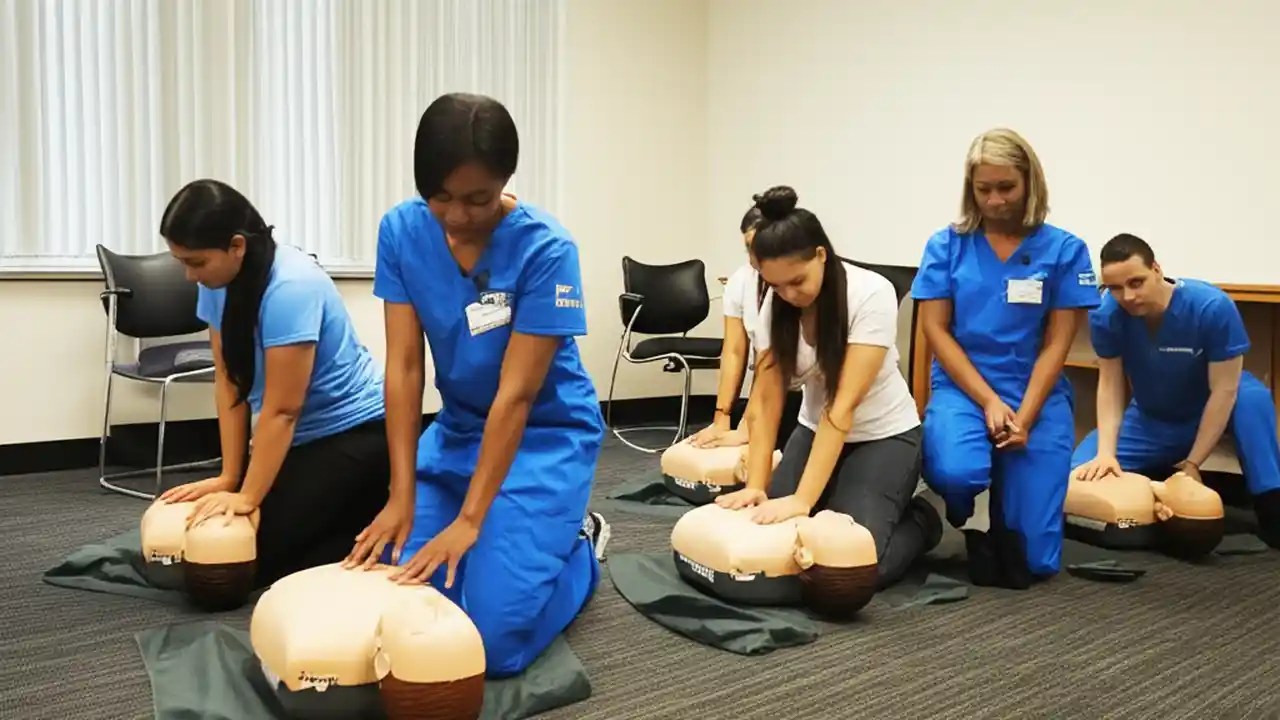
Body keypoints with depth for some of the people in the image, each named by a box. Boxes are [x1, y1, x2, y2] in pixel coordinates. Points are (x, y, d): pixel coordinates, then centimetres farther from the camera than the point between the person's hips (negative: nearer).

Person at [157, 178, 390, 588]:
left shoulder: (290, 289, -26)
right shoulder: (218, 281, -2)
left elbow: (282, 410, -24)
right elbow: (228, 381, -2)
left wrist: (247, 497, -21)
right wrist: (229, 476, -6)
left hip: (353, 434, -9)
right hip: (300, 438, 9)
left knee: (256, 553, -12)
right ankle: (369, 537, 11)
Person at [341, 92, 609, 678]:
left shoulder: (546, 250, -24)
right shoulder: (401, 231, -11)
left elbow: (515, 395, -24)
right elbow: (403, 367, -11)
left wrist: (469, 520, -24)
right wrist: (402, 496, -16)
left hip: (547, 435, -5)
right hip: (456, 429, 5)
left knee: (494, 638, -14)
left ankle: (582, 546, 17)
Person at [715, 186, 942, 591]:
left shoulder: (871, 294, -26)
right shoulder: (776, 303, -11)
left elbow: (844, 406, -31)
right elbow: (765, 401, -13)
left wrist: (803, 499, -37)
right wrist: (755, 485, -25)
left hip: (883, 436, -5)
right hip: (814, 431, 5)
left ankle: (919, 523, 13)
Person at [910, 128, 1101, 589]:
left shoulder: (1064, 250, 1)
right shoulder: (946, 245, 2)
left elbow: (1057, 344, -2)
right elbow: (935, 331, -2)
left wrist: (1024, 417, -13)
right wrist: (989, 402, -11)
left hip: (1038, 395, 0)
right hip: (962, 387, 0)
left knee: (1033, 560, -7)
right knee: (957, 472, -35)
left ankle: (1002, 520, 30)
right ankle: (975, 526, 3)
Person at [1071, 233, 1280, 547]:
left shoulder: (1213, 307, -32)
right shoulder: (1105, 316, -25)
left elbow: (1224, 390, -27)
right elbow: (1110, 385, -18)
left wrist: (1192, 464, -27)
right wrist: (1105, 452, -31)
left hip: (1209, 411, -2)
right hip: (1150, 419, 2)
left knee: (1252, 397, -36)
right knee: (1081, 471, -14)